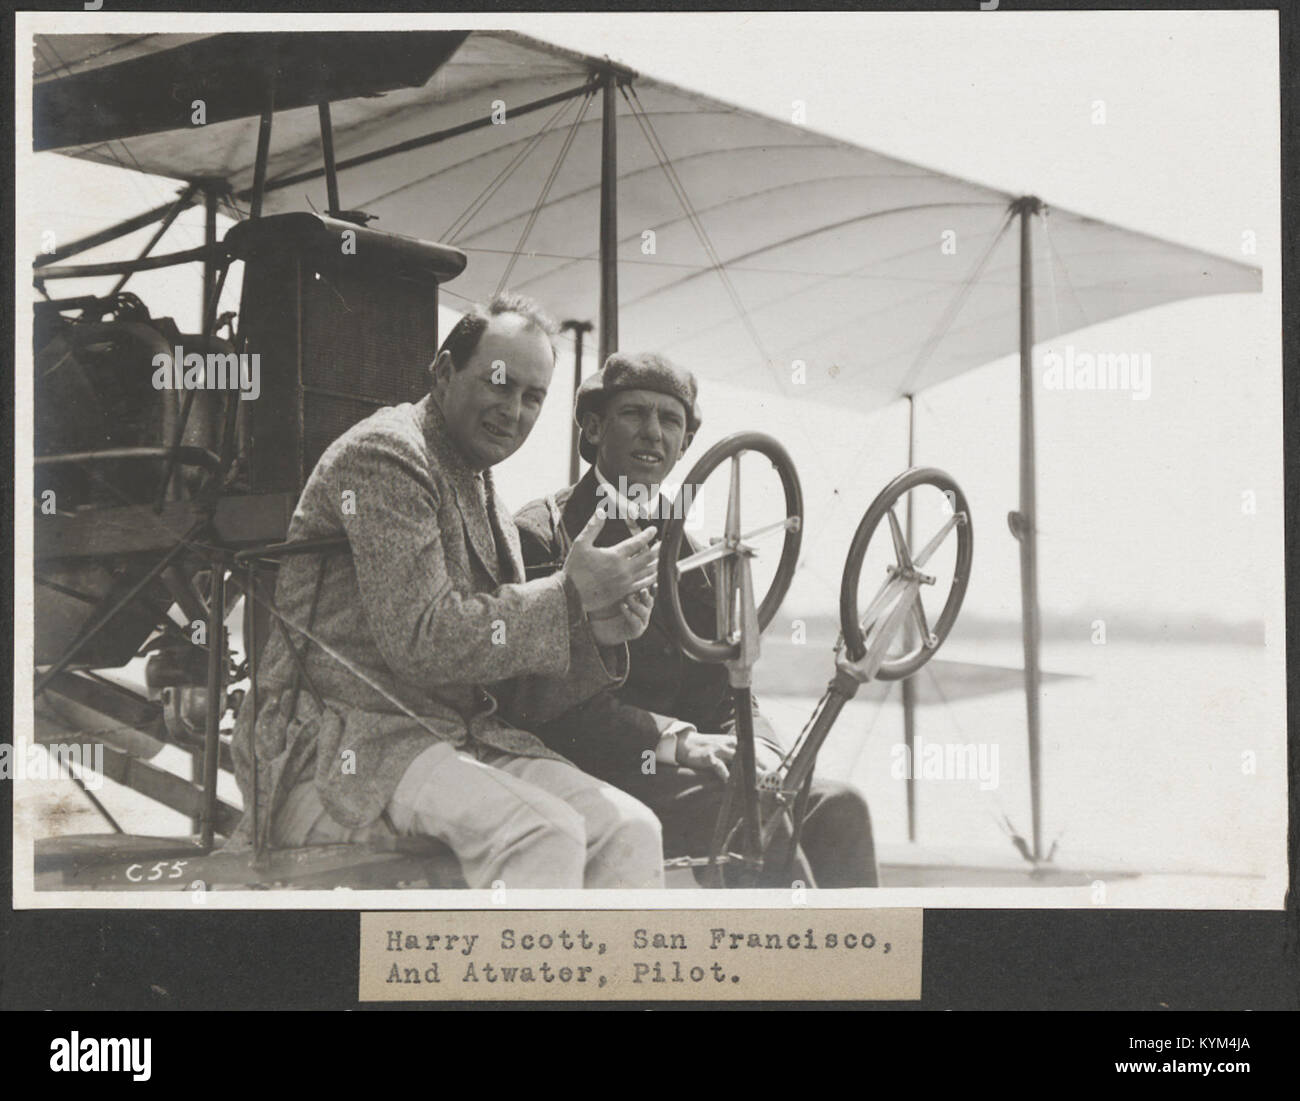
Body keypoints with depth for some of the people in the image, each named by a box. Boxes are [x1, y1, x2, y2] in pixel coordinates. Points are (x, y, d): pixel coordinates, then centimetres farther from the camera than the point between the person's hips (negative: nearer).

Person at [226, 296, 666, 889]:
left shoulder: (488, 503, 23)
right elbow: (421, 642, -18)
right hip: (343, 744, -9)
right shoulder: (385, 455, -6)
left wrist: (595, 635, -1)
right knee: (541, 833, -30)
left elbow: (511, 690, 19)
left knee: (629, 830, -12)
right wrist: (568, 598, -12)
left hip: (467, 740, 9)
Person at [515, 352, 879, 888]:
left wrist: (755, 745, -9)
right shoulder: (539, 536, -1)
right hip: (593, 774, -7)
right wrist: (678, 740, -23)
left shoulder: (683, 546, 21)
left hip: (685, 764, 7)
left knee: (837, 804, -18)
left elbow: (722, 687, 15)